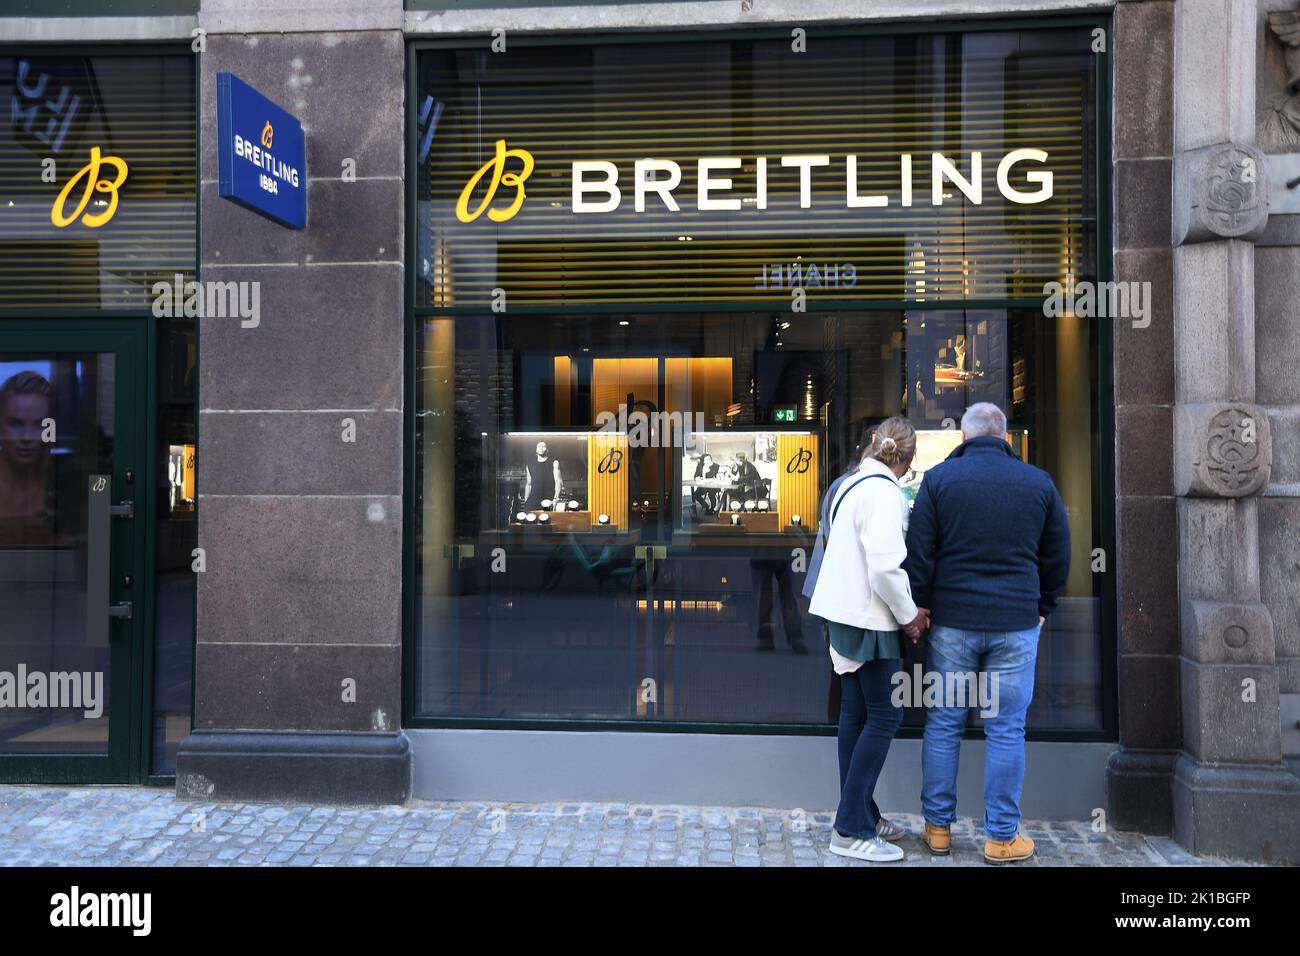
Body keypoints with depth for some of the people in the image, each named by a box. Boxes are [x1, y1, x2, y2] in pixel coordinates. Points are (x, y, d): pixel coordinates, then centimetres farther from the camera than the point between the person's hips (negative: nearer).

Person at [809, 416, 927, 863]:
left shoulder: (852, 484, 12)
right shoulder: (884, 490, -17)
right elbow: (885, 567, -23)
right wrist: (910, 613, -11)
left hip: (845, 615, 9)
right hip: (870, 618, -9)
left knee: (856, 715, 14)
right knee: (884, 717, -3)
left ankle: (860, 814, 25)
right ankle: (851, 830, 1)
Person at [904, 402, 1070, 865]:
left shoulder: (939, 477, -1)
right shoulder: (1038, 482, 5)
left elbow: (919, 551, -4)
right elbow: (1058, 556, 11)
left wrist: (920, 604, 7)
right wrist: (1041, 608, 21)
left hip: (951, 621, -1)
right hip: (1017, 623, 1)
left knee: (943, 725, 9)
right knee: (1006, 731, 7)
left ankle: (938, 827, 17)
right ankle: (1002, 837, 14)